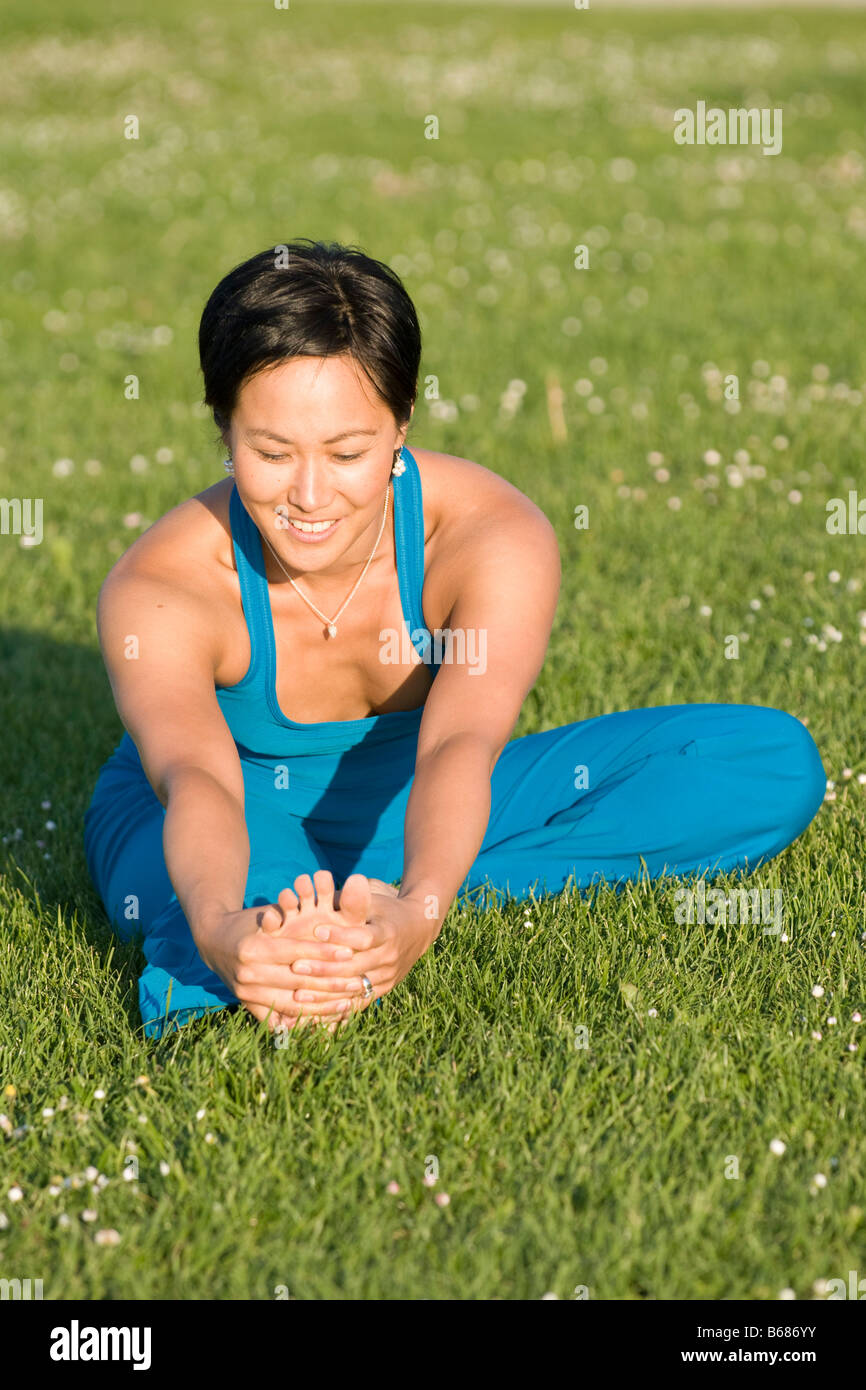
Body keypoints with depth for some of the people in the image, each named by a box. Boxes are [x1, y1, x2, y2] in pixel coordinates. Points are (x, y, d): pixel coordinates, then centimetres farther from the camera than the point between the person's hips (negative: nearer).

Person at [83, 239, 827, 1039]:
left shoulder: (498, 539, -27)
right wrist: (221, 932, -70)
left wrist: (415, 911, -65)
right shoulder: (161, 588, -28)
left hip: (416, 815, 4)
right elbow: (197, 782, -46)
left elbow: (461, 745, -43)